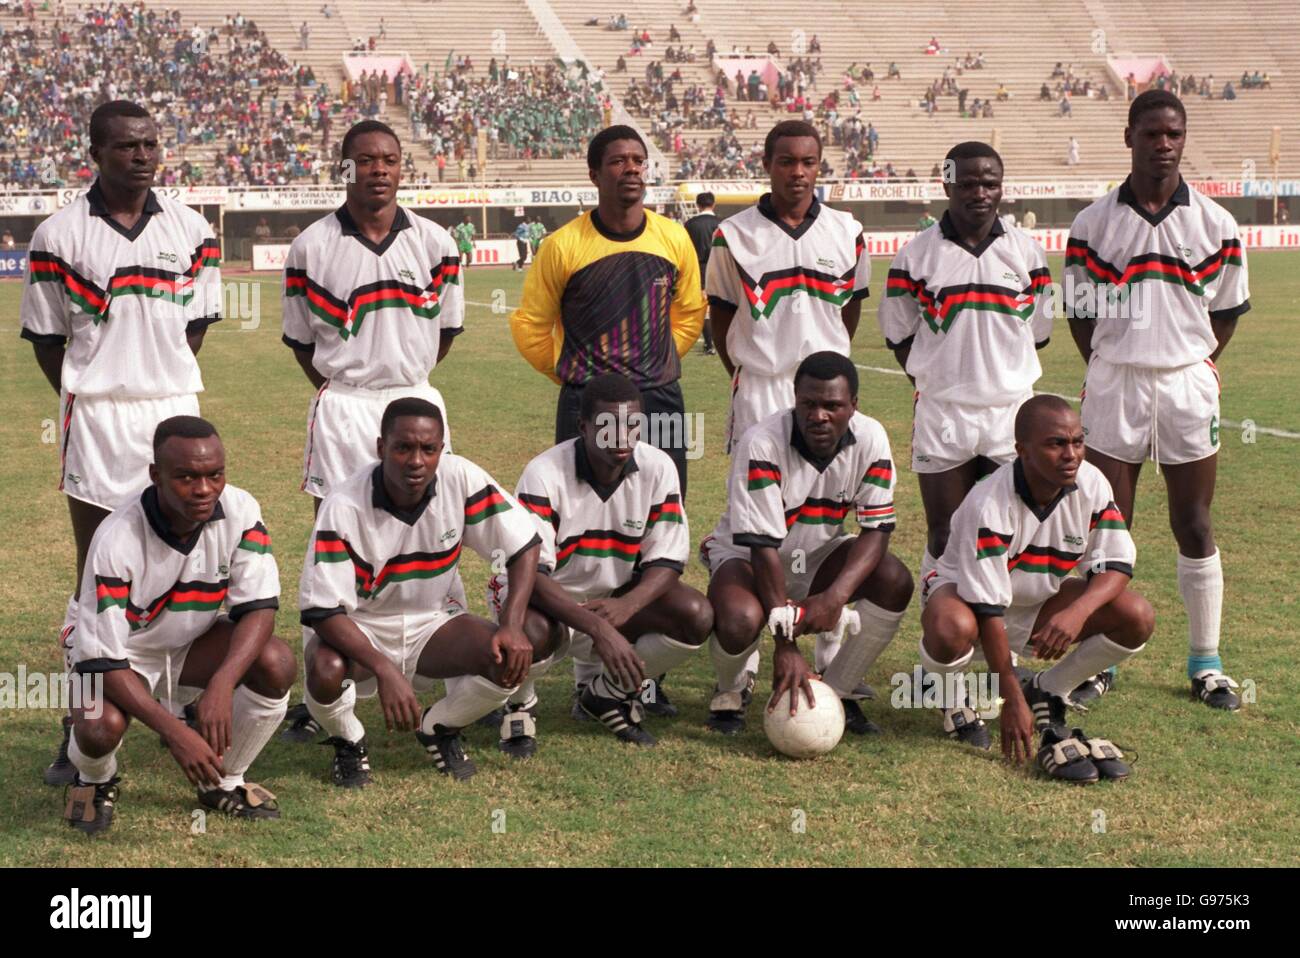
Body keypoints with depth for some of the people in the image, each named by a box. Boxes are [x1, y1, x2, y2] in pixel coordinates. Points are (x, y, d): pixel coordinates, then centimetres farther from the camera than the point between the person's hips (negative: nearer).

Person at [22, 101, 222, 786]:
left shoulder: (190, 231, 5)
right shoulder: (59, 236, -3)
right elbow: (45, 337, 2)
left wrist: (161, 383, 7)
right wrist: (93, 400, 0)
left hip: (174, 409, 3)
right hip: (95, 415, -2)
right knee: (97, 567, 0)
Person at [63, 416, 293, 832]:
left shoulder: (240, 511, -21)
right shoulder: (117, 541, -32)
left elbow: (259, 606, -21)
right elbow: (101, 658, -30)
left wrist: (222, 683, -40)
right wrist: (174, 731, -41)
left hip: (195, 644, 4)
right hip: (120, 657, -3)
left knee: (277, 664, -24)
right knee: (101, 727, -34)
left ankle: (223, 782, 2)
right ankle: (96, 781, 6)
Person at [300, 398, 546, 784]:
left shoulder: (461, 479, -17)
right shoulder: (344, 507, -25)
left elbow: (524, 546, -9)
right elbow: (322, 609, -26)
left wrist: (512, 626, -23)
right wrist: (385, 670, -38)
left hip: (434, 622, 3)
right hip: (357, 631, -3)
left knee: (513, 657, -23)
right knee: (326, 672, -36)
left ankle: (440, 729, 9)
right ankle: (349, 744, 2)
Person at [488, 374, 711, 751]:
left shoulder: (657, 468, -11)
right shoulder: (545, 473, -24)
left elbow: (667, 561, -8)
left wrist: (626, 607, -30)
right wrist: (598, 627, -41)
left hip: (617, 596, 4)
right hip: (544, 594, -4)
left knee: (697, 616, -20)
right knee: (534, 631, -39)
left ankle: (605, 692, 5)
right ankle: (520, 703, 0)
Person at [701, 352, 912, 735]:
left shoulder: (870, 439, -16)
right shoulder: (762, 444, -29)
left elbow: (877, 528, -16)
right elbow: (763, 546, -30)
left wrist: (836, 595, -35)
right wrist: (785, 645, -34)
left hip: (819, 553, 4)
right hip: (747, 555, -4)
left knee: (895, 581, -23)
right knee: (739, 619, -36)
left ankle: (837, 691, -3)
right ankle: (732, 691, 1)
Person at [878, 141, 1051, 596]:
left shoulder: (1026, 251, 5)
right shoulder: (916, 256, 0)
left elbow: (1037, 333, 12)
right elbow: (899, 335, 6)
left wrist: (1004, 378, 7)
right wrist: (935, 382, 1)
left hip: (1011, 409, 1)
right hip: (941, 412, -1)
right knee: (944, 536, 3)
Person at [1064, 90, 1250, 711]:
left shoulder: (1214, 224, 2)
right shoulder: (1094, 224, 1)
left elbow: (1228, 310, 10)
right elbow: (1079, 312, 7)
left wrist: (1193, 368, 3)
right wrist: (1110, 374, 2)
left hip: (1187, 385, 1)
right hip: (1114, 385, 0)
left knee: (1194, 524, 5)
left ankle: (1206, 663, 15)